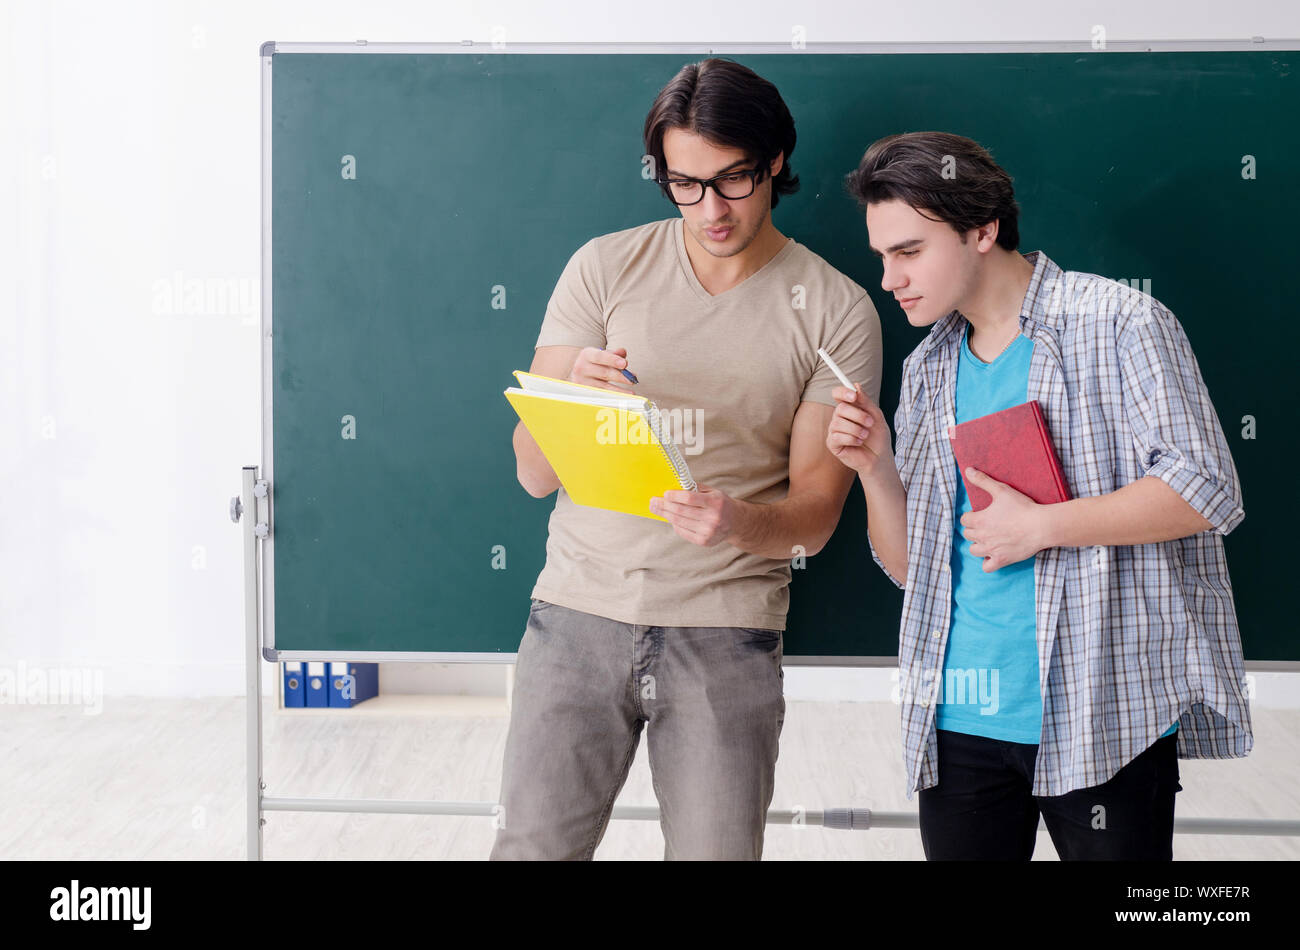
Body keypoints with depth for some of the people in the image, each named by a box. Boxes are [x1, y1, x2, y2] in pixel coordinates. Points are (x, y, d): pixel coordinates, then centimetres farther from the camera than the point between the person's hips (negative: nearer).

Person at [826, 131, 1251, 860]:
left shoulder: (1119, 322, -5)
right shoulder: (929, 370, 13)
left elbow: (1207, 489, -13)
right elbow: (910, 565, 14)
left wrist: (1039, 526, -16)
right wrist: (876, 469, -4)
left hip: (1103, 718, -5)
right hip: (960, 720, 5)